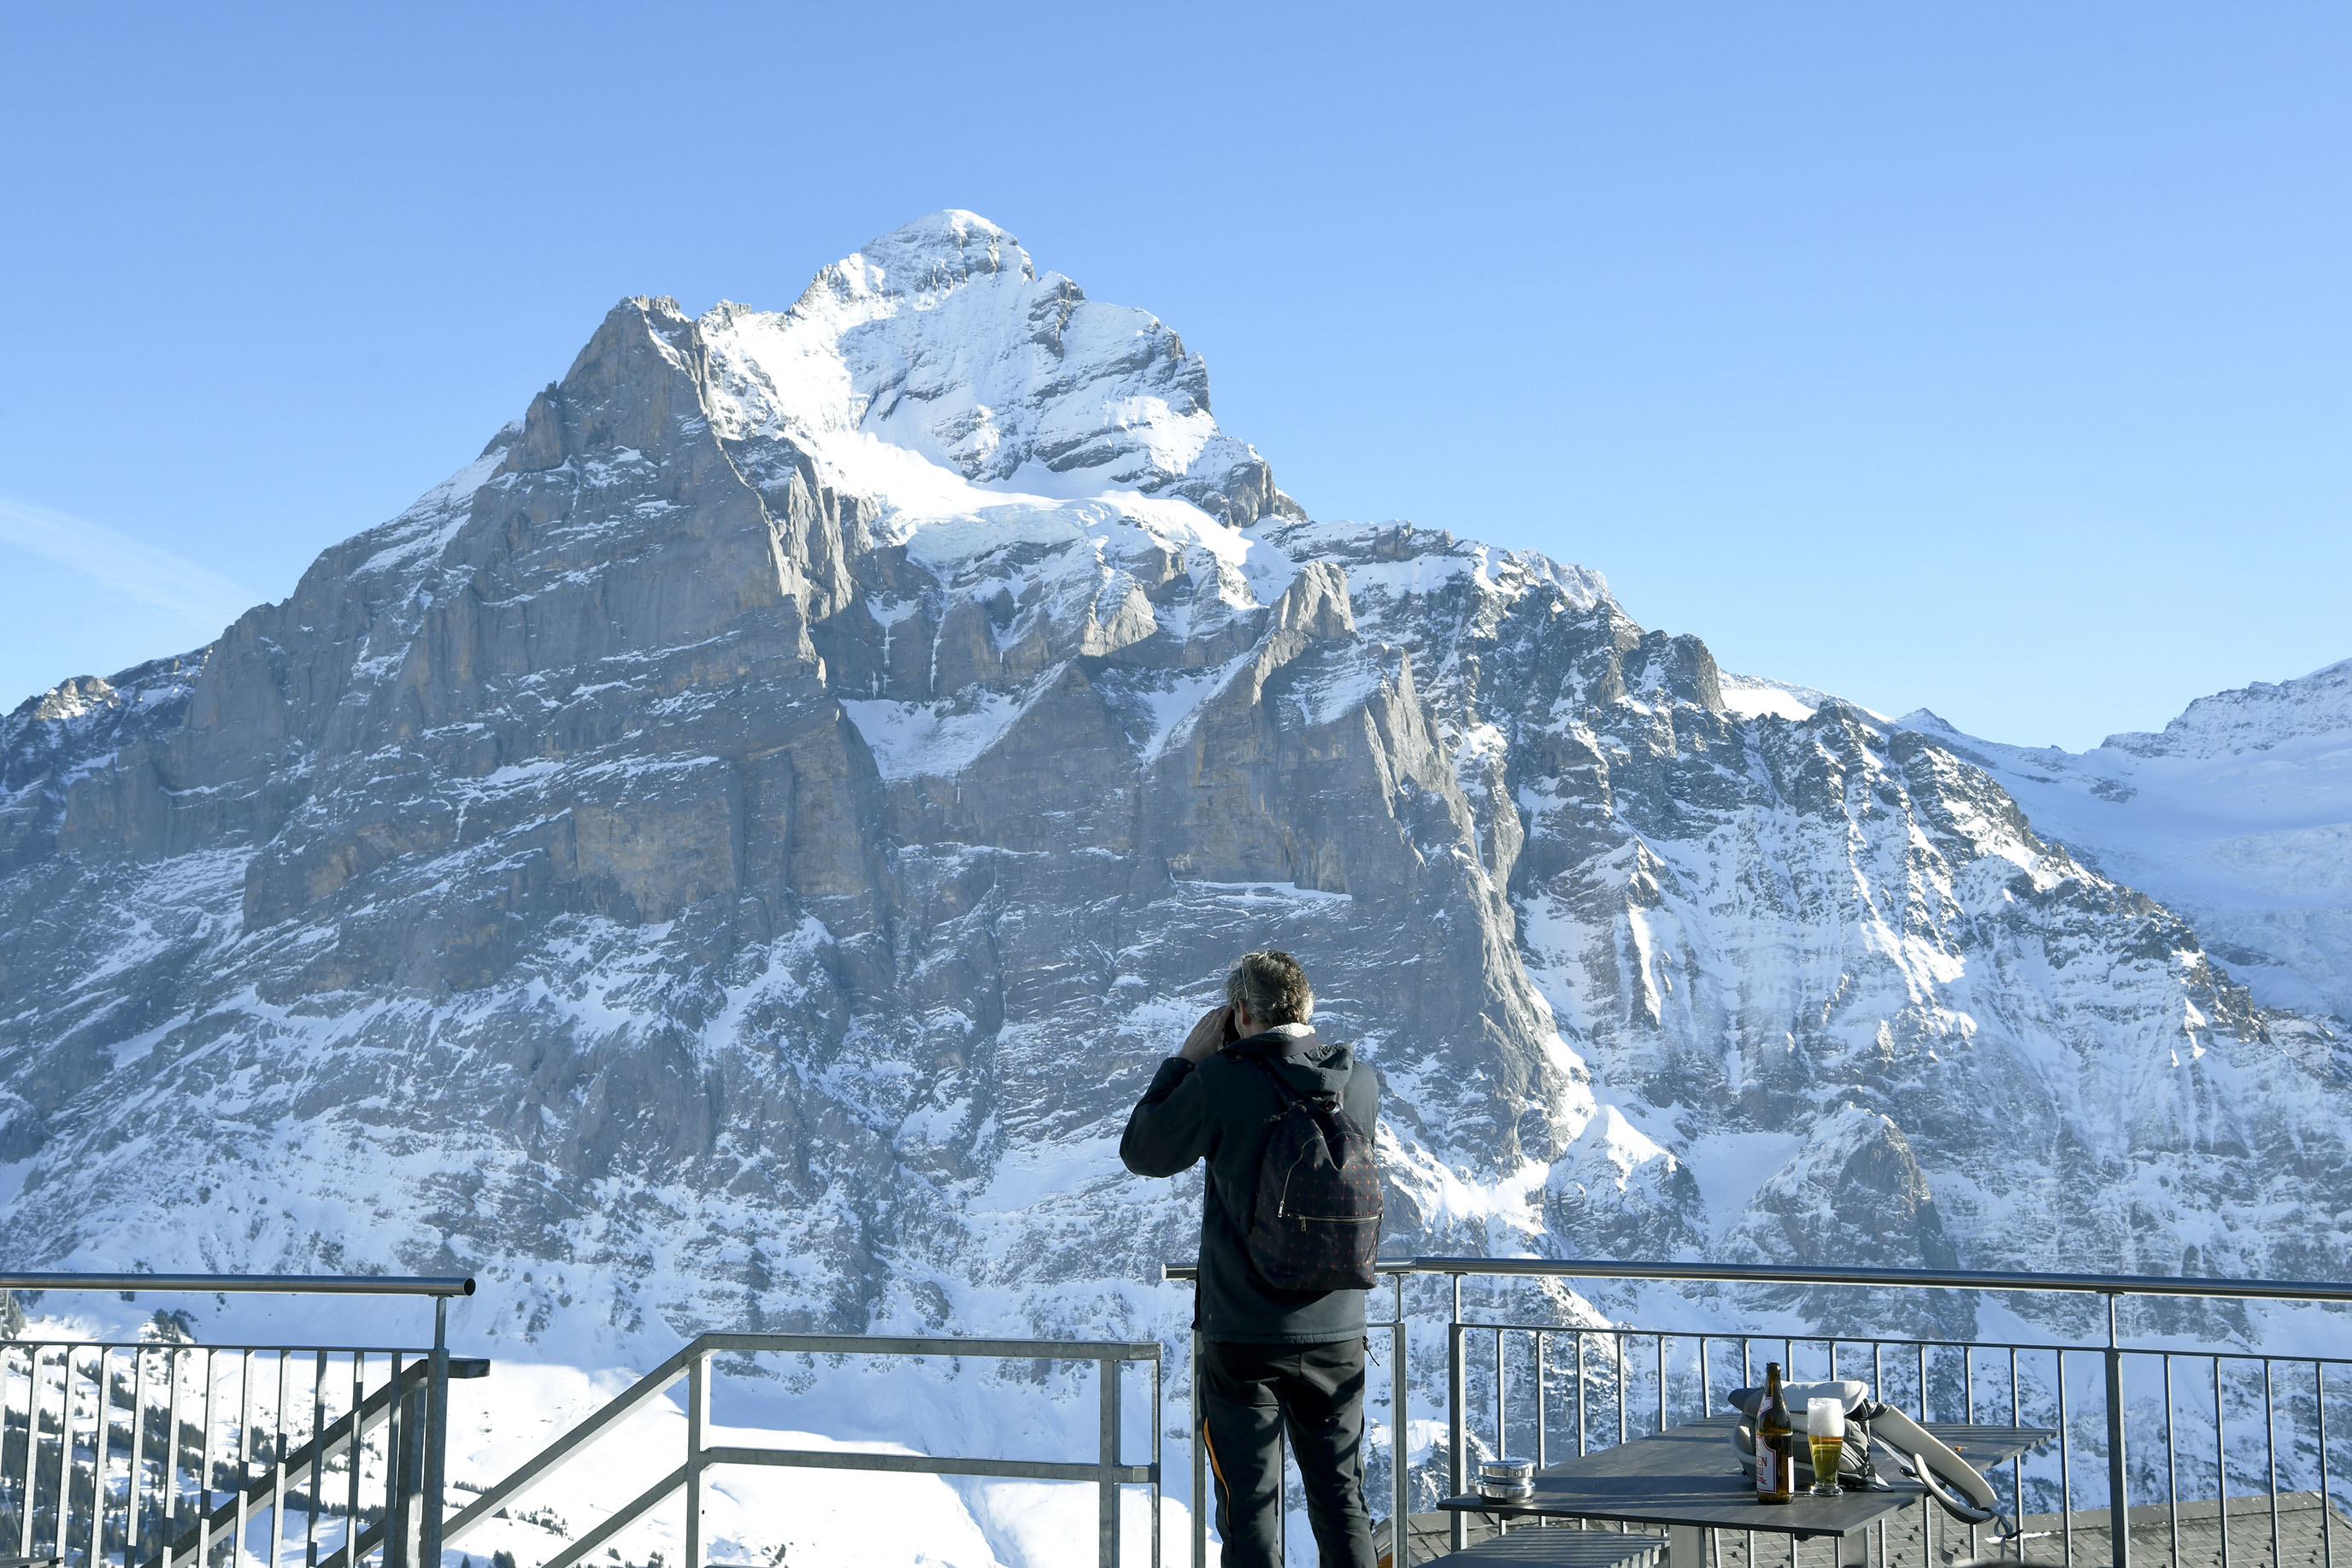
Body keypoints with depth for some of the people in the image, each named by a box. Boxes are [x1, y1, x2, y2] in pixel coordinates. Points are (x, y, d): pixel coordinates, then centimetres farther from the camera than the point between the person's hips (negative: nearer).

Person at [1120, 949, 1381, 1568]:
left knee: (1250, 1503, 5)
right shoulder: (1360, 1082, -2)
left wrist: (1188, 1057, 7)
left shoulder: (1220, 1080, -14)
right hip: (1336, 1333, 3)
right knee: (1340, 1499, 13)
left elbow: (1142, 1152, 1)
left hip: (1242, 1336, -3)